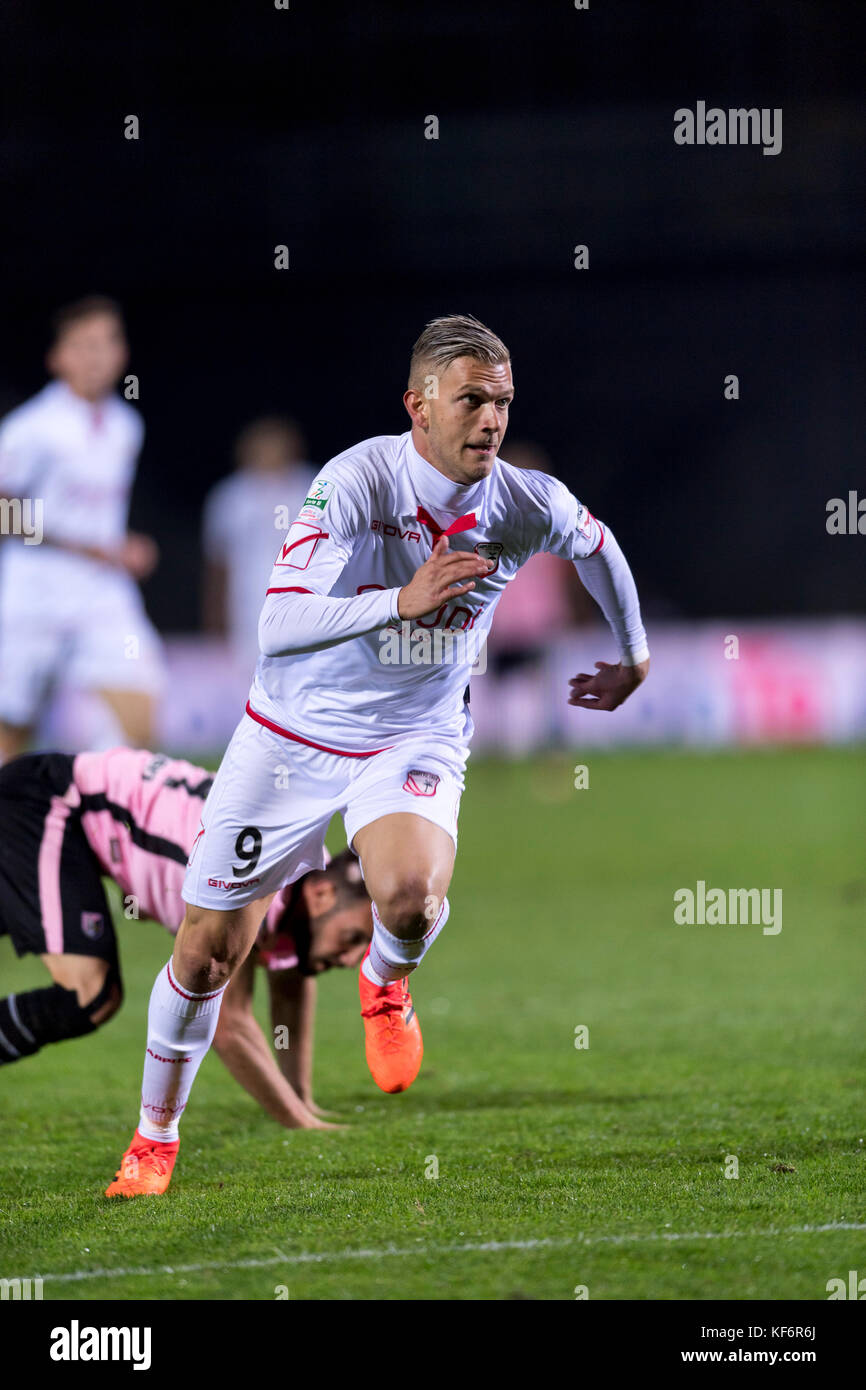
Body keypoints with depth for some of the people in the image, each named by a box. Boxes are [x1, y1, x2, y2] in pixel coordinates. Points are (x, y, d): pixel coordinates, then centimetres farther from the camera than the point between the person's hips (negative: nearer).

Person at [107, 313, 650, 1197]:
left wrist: (634, 657, 24)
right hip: (293, 733, -1)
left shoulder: (526, 504, -12)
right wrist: (403, 599, -39)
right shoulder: (358, 480, -22)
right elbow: (276, 627, -29)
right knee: (207, 953, 3)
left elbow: (596, 545, 13)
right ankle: (155, 1137, 28)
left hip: (415, 741, 1)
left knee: (411, 896, -31)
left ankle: (385, 984, 7)